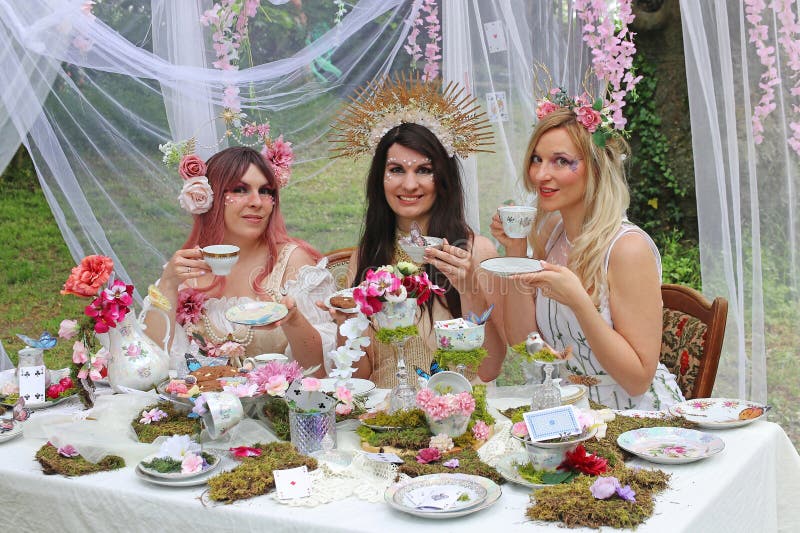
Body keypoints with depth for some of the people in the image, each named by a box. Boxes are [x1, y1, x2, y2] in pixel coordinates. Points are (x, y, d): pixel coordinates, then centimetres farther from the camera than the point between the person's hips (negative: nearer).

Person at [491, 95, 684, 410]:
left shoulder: (628, 247, -17)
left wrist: (578, 302, -29)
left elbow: (639, 379, -19)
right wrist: (516, 253, -5)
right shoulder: (548, 234, 3)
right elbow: (519, 337, 4)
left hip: (636, 414, -6)